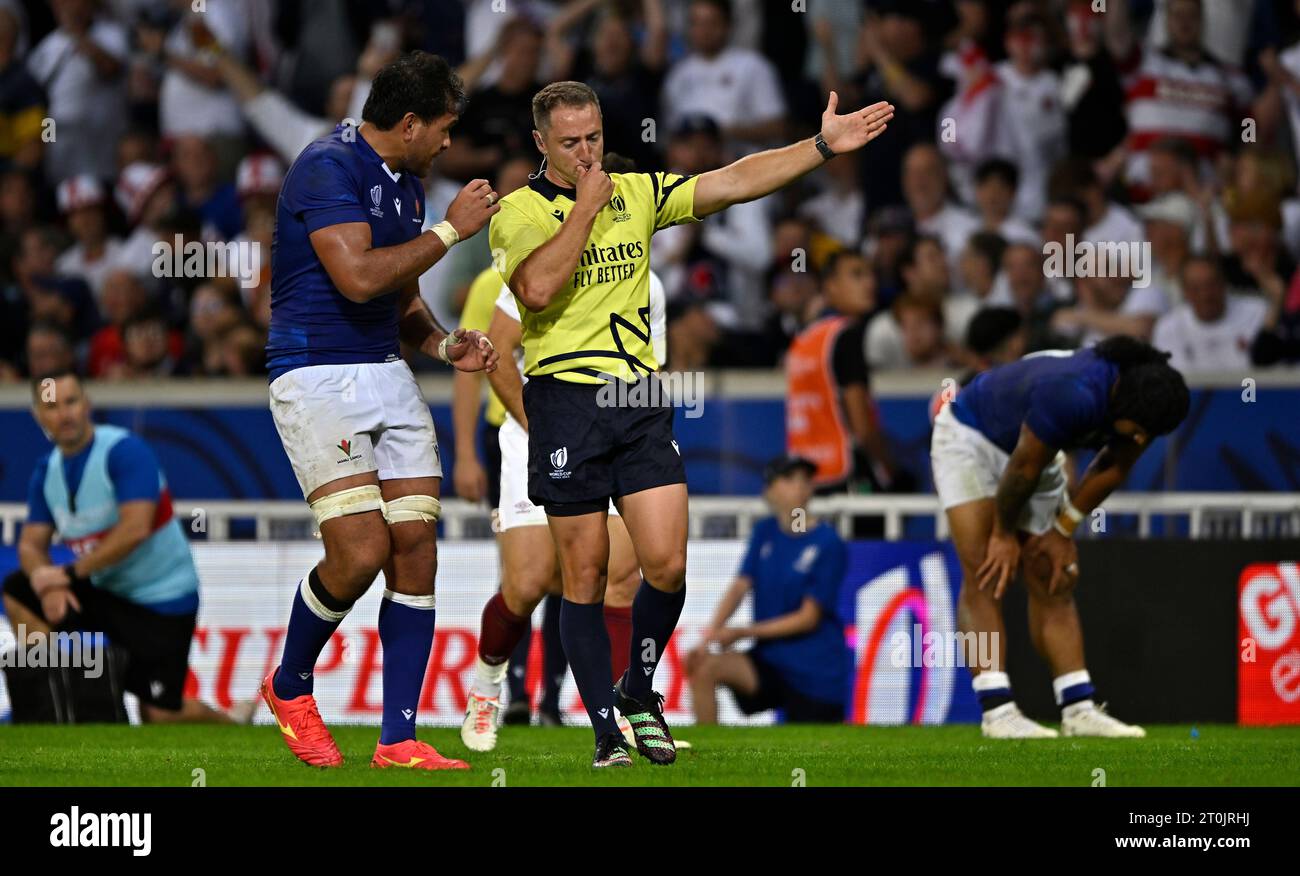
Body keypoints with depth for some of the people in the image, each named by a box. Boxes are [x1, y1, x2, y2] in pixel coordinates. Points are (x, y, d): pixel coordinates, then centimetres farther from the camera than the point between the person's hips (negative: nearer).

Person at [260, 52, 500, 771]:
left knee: (416, 549, -2)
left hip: (387, 377, 8)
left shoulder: (405, 183, 16)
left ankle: (398, 739, 2)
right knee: (360, 552, -16)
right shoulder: (329, 167, -13)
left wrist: (444, 344, 6)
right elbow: (359, 277, -24)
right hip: (316, 380, -8)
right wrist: (450, 230, -15)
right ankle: (289, 687, 11)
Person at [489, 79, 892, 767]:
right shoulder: (519, 212, -3)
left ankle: (639, 692, 18)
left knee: (667, 564, -6)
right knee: (586, 574, -1)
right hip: (566, 399, -4)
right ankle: (606, 727, 8)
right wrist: (586, 205, -13)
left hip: (641, 400, 4)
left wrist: (823, 145, 0)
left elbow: (734, 183, 8)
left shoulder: (638, 193, 12)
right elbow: (538, 287, -21)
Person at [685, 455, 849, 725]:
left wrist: (741, 632, -14)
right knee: (703, 667, -21)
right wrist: (709, 636, -20)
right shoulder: (765, 533, 5)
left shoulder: (829, 545, -11)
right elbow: (740, 586, -3)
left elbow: (809, 618, -12)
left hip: (816, 671, -4)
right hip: (769, 660, 4)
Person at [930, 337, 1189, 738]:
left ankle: (1079, 709, 2)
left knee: (1054, 583, 3)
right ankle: (997, 711, -21)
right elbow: (1023, 467, -28)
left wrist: (1063, 530, 3)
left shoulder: (1143, 404, -18)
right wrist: (1004, 534, -14)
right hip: (970, 438, -7)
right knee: (985, 575, -16)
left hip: (1038, 452, 7)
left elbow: (1113, 469, 0)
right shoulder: (1073, 395, -41)